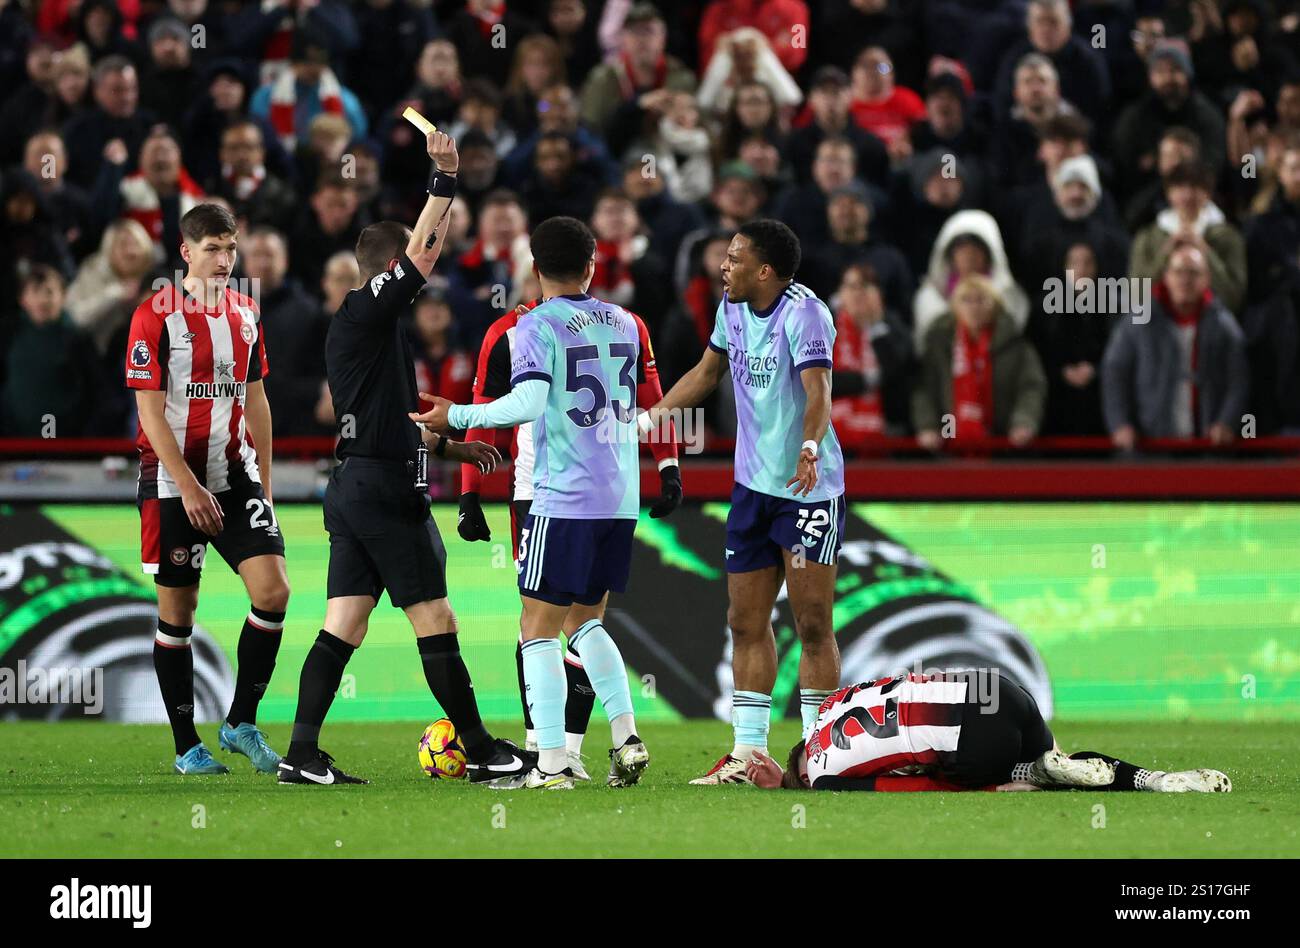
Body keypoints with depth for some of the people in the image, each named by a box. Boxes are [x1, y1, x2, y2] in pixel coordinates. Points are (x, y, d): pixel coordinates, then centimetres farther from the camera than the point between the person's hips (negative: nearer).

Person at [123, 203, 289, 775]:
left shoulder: (245, 313, 10)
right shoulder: (155, 316, -7)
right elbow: (150, 410, -10)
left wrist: (264, 482, 13)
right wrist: (187, 486, -15)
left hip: (235, 475, 5)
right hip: (174, 480, -5)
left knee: (273, 589, -10)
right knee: (177, 609, 1)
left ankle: (241, 723, 4)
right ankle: (187, 747, 9)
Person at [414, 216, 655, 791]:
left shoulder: (537, 325, -7)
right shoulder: (624, 323, 12)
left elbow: (528, 403, -20)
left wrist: (455, 416, -11)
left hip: (563, 500, -6)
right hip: (622, 500, 6)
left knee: (539, 629, 0)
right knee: (586, 619, 20)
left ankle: (551, 765, -7)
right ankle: (626, 739, 7)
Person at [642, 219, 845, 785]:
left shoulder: (803, 313, -18)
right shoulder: (732, 308, 6)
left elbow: (818, 390, -31)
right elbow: (707, 374, 24)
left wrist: (810, 448, -48)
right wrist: (649, 417, 22)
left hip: (809, 488, -8)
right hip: (752, 485, 8)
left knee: (813, 624, -6)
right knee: (745, 622, 9)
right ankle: (748, 751, 15)